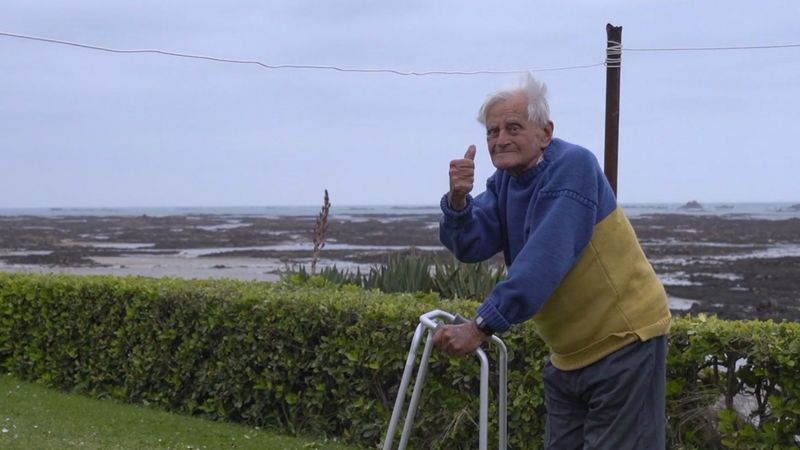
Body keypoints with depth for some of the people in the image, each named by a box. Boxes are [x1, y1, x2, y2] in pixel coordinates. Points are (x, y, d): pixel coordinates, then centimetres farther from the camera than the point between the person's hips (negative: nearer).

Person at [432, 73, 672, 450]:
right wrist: (458, 200, -26)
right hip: (569, 352, 8)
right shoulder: (504, 181, 5)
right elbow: (471, 247, -6)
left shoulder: (572, 166, -20)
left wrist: (481, 326, -33)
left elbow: (545, 260, -29)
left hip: (622, 341, -8)